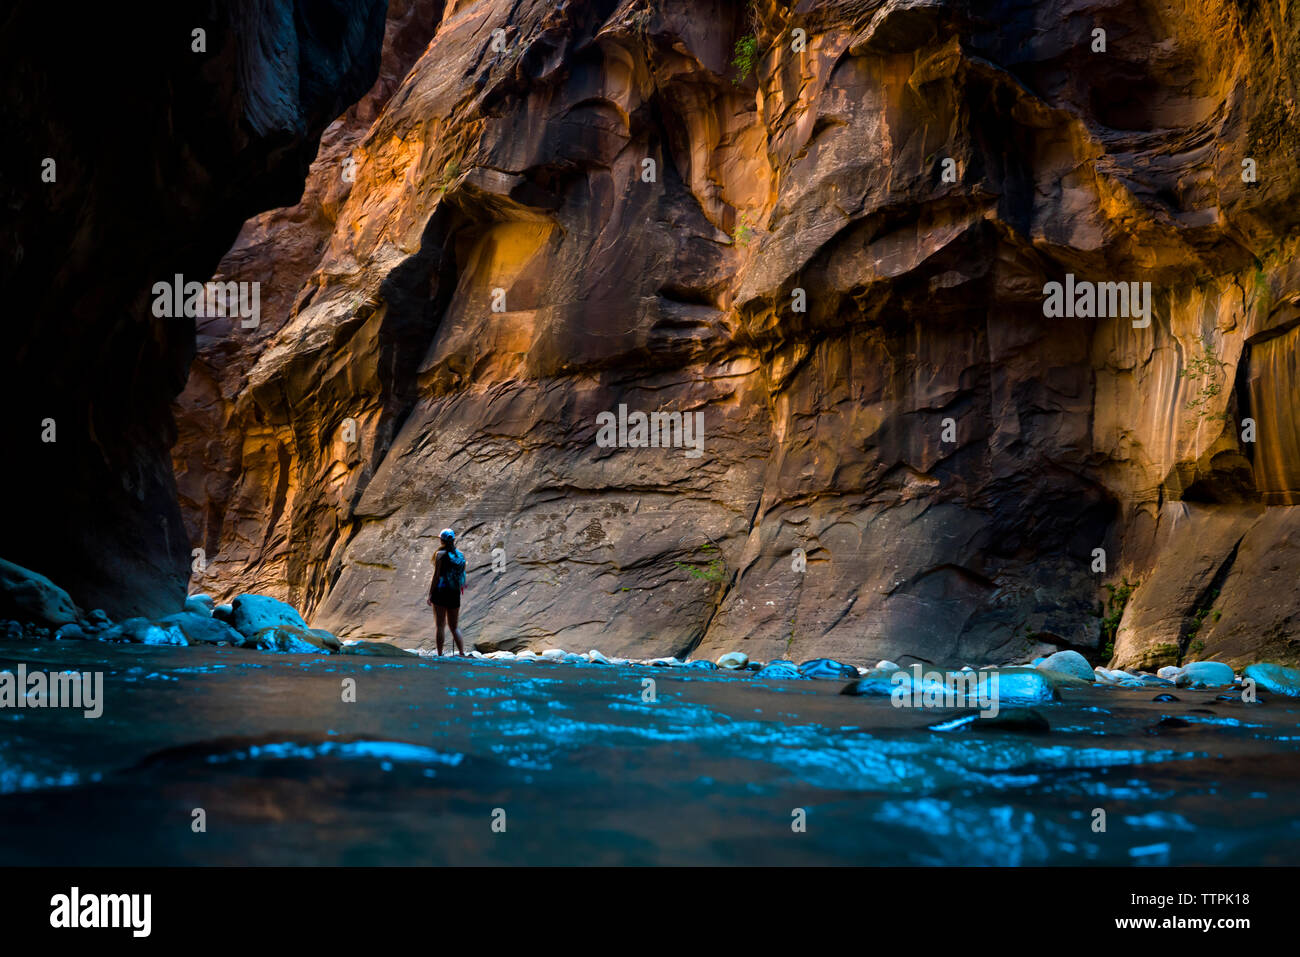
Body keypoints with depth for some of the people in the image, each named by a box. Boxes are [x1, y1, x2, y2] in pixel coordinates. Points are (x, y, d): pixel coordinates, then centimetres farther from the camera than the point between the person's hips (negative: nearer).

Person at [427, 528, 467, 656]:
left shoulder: (440, 554, -6)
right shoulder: (460, 555, 9)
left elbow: (436, 575, -9)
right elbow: (462, 576, 11)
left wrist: (430, 594, -6)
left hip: (441, 590, -5)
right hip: (455, 593, 5)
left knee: (440, 625, -1)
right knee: (455, 626, 11)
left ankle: (440, 655, -3)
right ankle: (462, 653, 2)